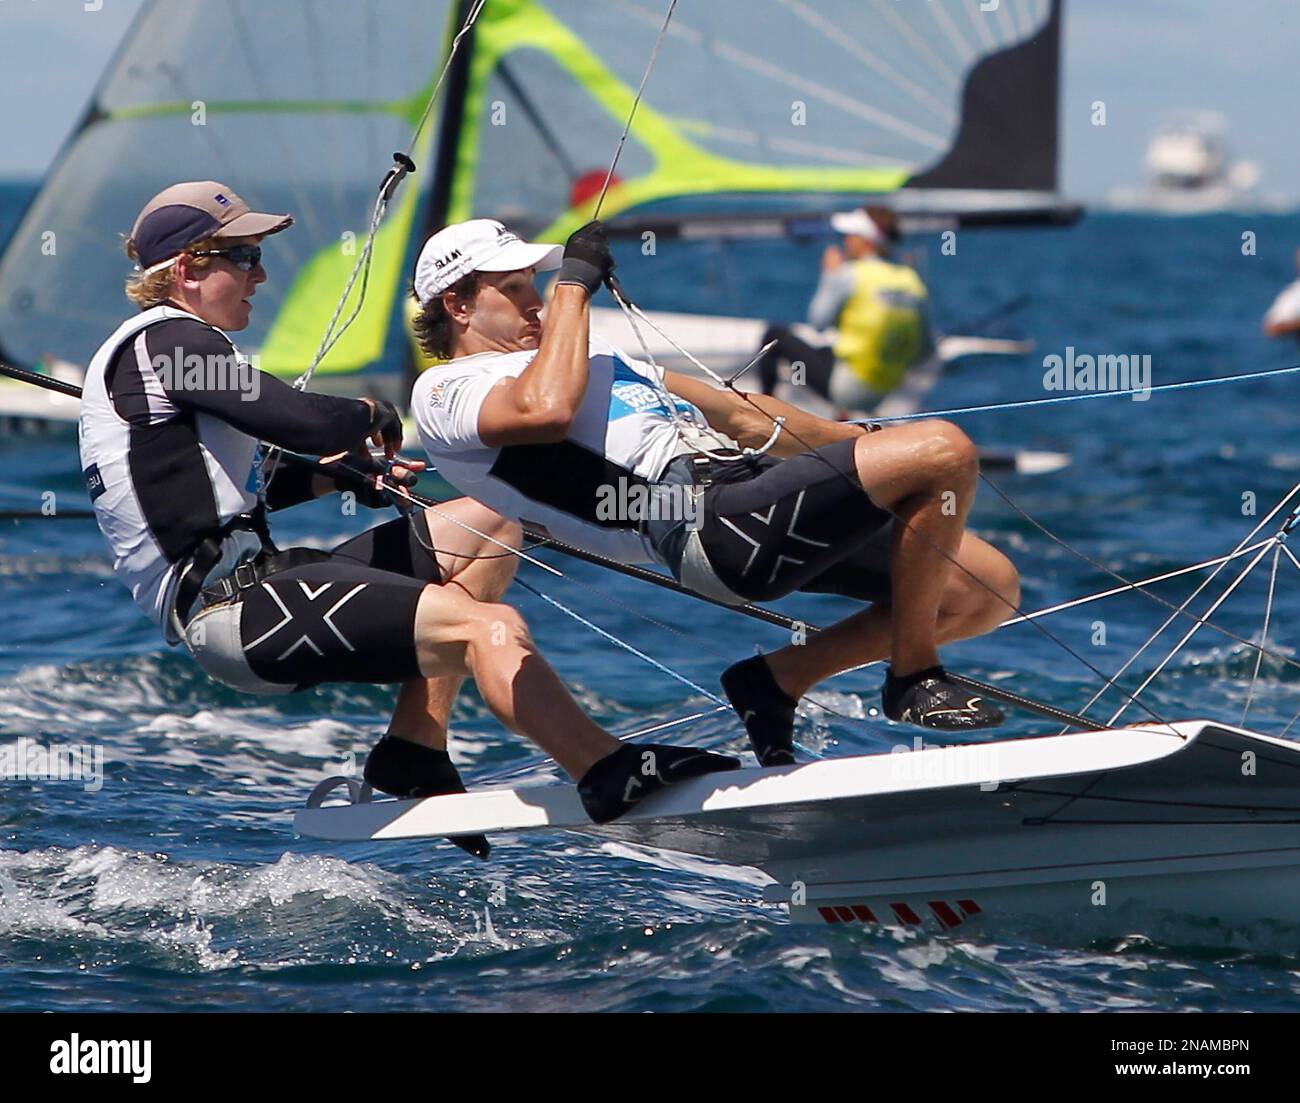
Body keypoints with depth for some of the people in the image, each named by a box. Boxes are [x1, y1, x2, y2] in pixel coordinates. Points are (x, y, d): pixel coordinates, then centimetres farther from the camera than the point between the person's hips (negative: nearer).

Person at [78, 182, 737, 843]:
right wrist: (369, 416, 0)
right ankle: (611, 778, -27)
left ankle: (413, 752, 8)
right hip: (233, 616, -11)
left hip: (254, 580, 11)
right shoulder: (168, 341, -10)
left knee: (486, 526, 17)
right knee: (491, 628, -24)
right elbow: (305, 422, -22)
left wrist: (334, 474, 19)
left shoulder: (161, 345, 23)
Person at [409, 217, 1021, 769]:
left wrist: (863, 440, 34)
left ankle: (779, 676, 9)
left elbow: (743, 416, 37)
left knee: (986, 589, 2)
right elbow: (546, 410, -18)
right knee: (944, 452, -19)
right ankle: (913, 678, -7)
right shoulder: (444, 392, 6)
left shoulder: (591, 357, 34)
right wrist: (573, 284, -5)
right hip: (707, 522, -10)